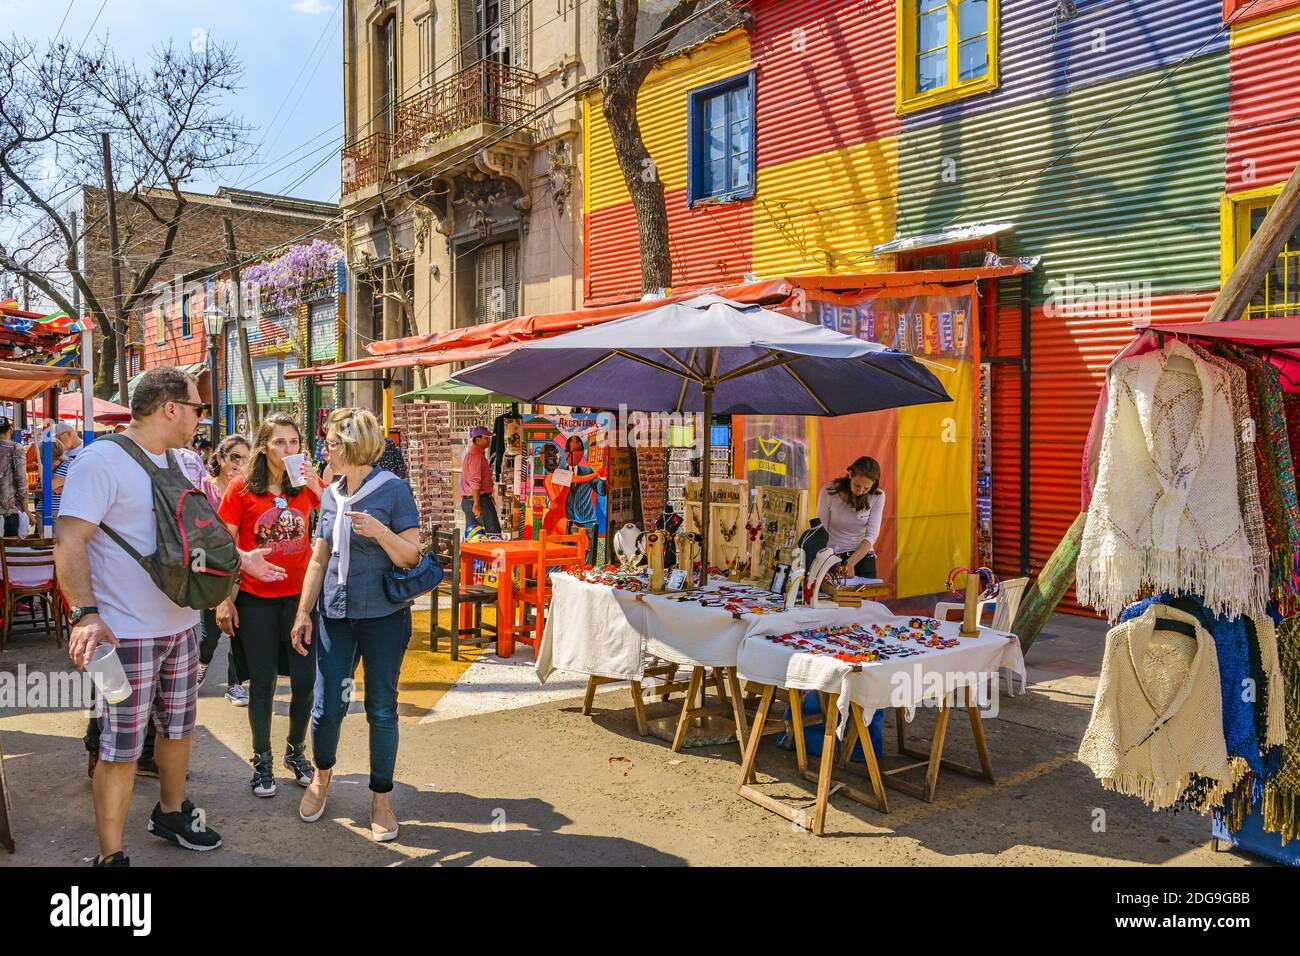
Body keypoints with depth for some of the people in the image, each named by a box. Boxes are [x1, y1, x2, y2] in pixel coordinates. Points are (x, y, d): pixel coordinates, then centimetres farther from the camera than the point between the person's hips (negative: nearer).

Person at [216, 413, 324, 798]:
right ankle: (262, 760, 24)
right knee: (263, 681, 8)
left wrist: (318, 488, -19)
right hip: (256, 598, -2)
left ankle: (296, 751, 27)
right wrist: (225, 599, -4)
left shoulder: (307, 484, 1)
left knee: (305, 679, 6)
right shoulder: (242, 487, -5)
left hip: (300, 594, 2)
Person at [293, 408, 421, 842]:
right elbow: (319, 561, 13)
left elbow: (411, 557, -11)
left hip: (383, 616, -4)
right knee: (326, 707, 7)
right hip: (336, 615, 4)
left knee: (381, 710, 5)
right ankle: (322, 774, 36)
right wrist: (303, 614, 10)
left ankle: (381, 798, 21)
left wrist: (379, 531, -27)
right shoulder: (331, 494, 8)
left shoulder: (393, 490, -9)